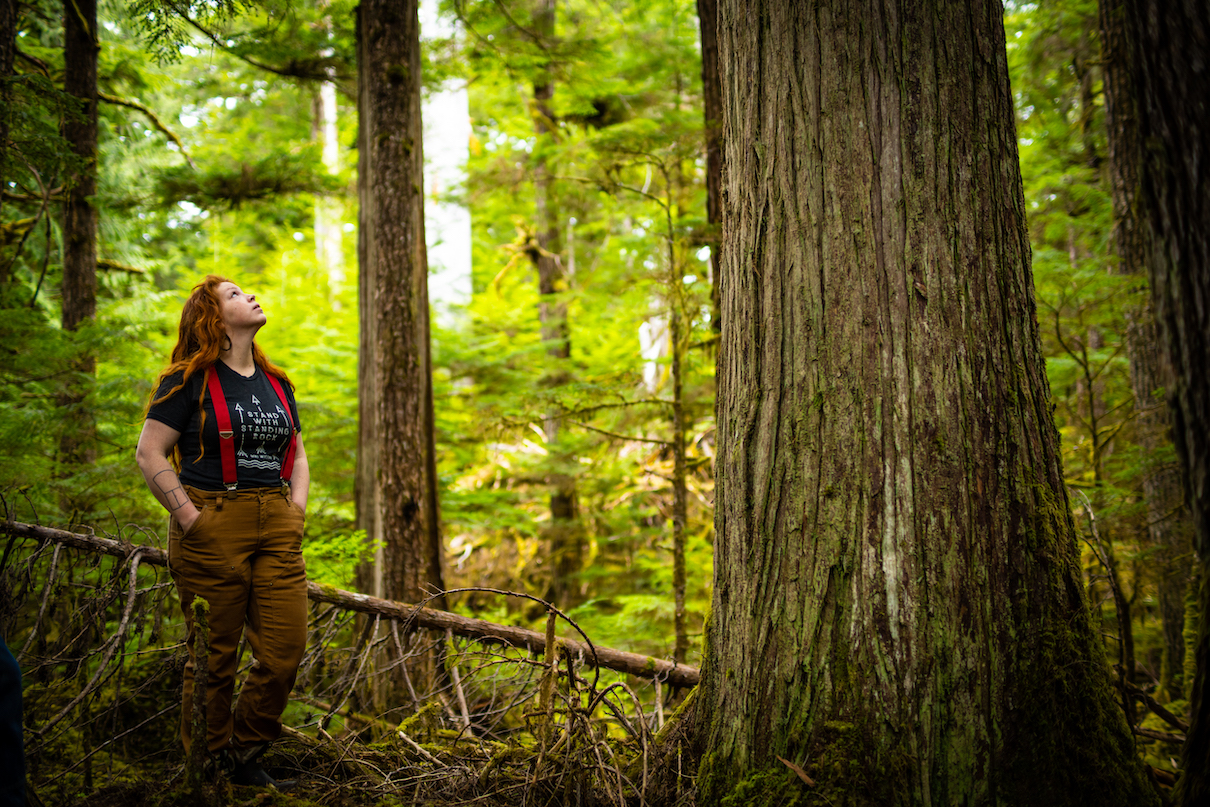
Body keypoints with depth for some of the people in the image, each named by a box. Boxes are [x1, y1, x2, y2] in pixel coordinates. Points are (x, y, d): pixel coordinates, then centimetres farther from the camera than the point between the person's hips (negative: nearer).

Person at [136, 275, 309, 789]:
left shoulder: (277, 385, 17)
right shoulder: (190, 381, -2)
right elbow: (149, 454, -7)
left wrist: (297, 508, 10)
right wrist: (189, 516, -13)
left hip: (277, 527, 6)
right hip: (212, 528, -6)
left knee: (286, 651, 1)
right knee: (213, 658, 1)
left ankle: (244, 757, 19)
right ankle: (209, 769, 17)